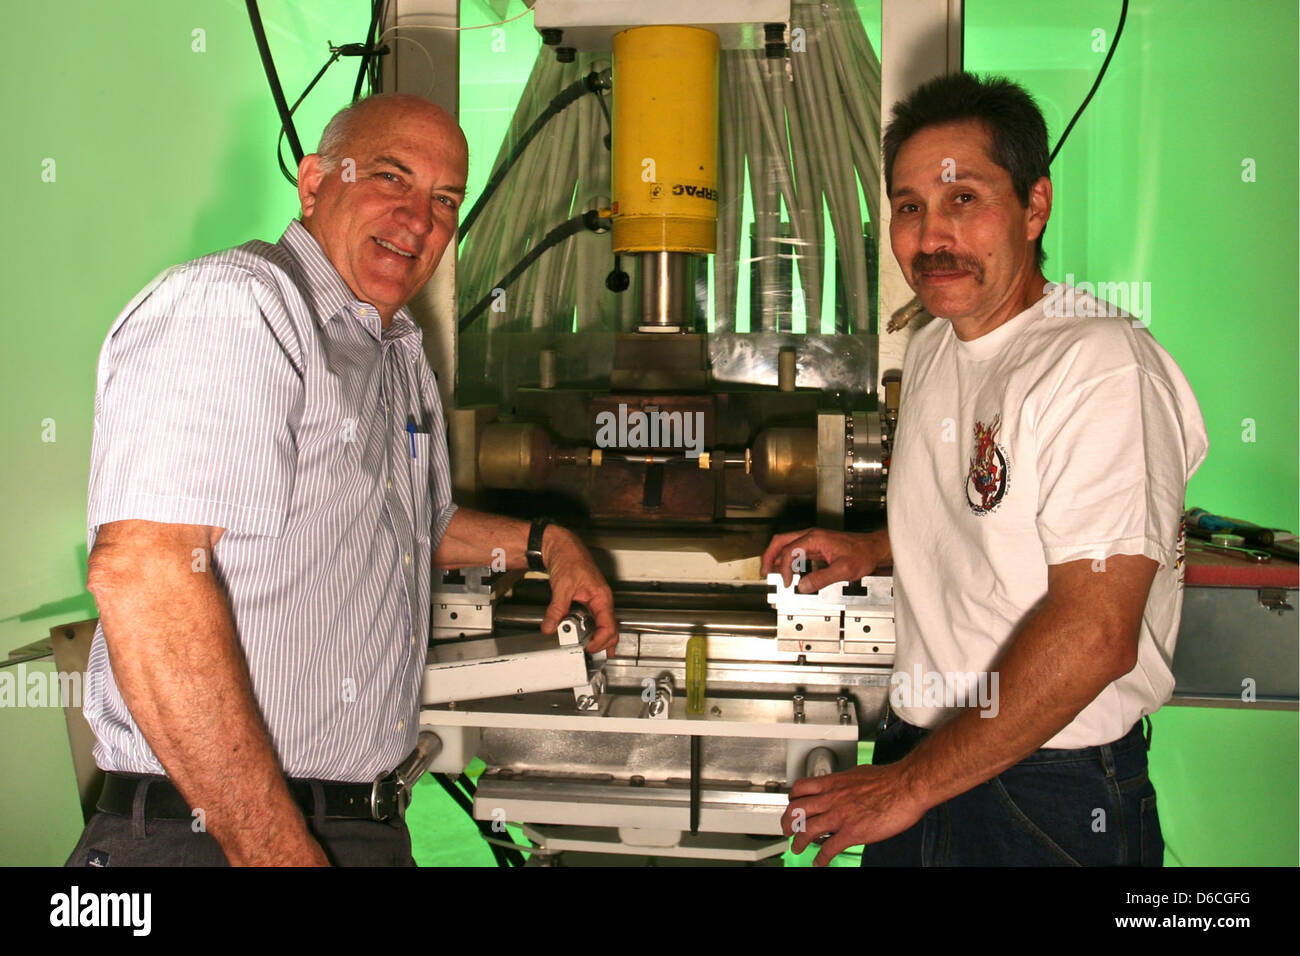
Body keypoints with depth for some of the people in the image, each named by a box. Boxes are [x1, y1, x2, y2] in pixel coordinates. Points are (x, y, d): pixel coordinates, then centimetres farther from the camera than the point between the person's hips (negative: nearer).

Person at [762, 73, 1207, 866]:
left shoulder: (1104, 364, -21)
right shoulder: (932, 349, 6)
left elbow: (1095, 634, -26)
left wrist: (911, 785, -22)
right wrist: (876, 550, 7)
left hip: (1049, 796, -7)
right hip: (916, 752, 7)